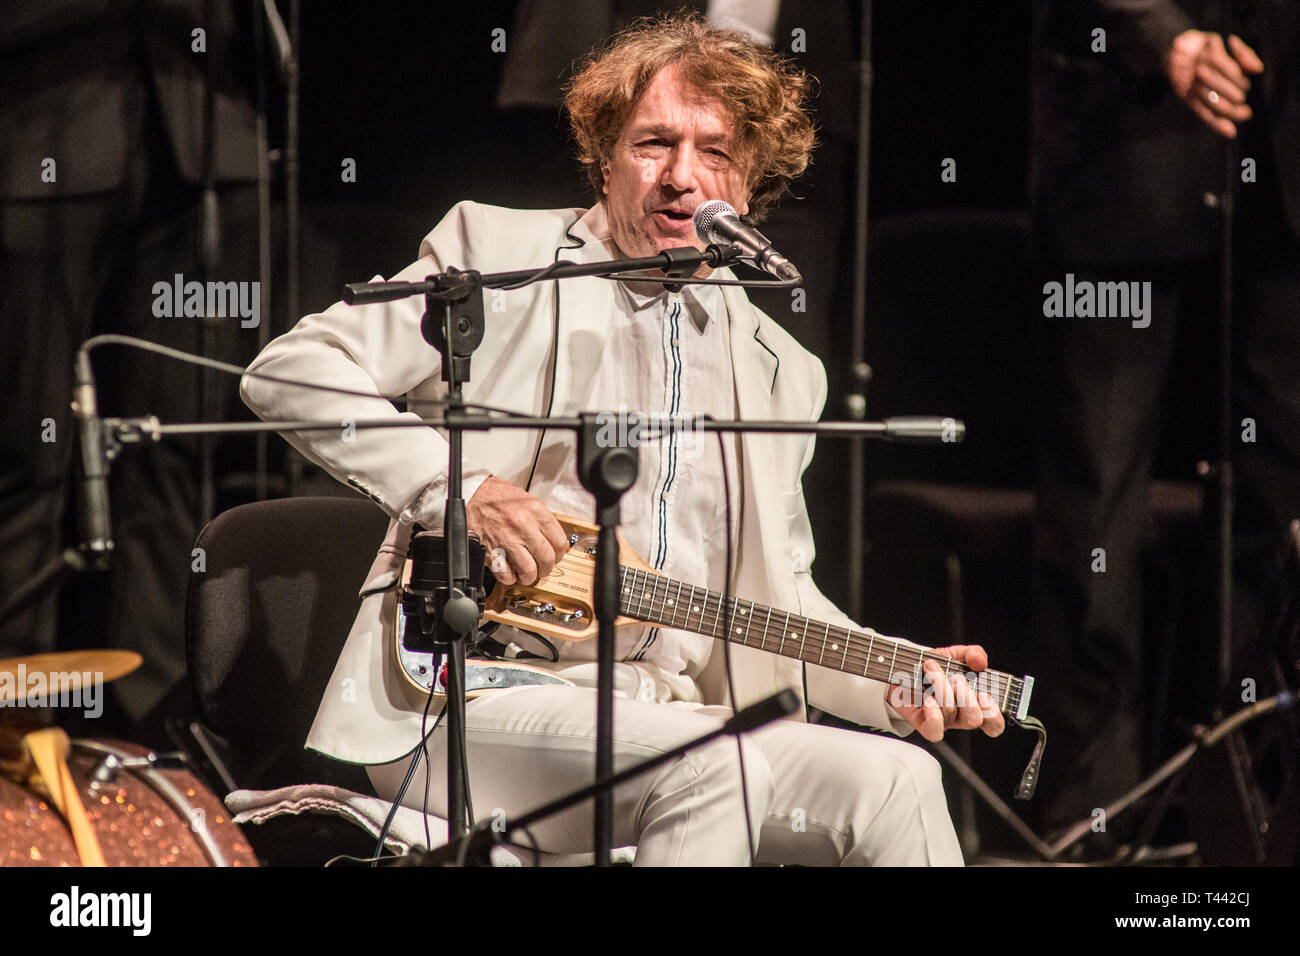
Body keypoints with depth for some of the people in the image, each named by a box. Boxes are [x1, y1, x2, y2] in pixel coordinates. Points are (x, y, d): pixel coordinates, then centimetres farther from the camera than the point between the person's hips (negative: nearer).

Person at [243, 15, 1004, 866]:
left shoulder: (777, 372, 18)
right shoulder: (497, 254, 3)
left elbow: (779, 600, 22)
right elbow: (288, 372, -3)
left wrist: (896, 688, 2)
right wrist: (458, 490, -14)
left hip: (678, 720, 5)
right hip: (466, 701, -5)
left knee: (896, 780, -20)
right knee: (717, 768, -32)